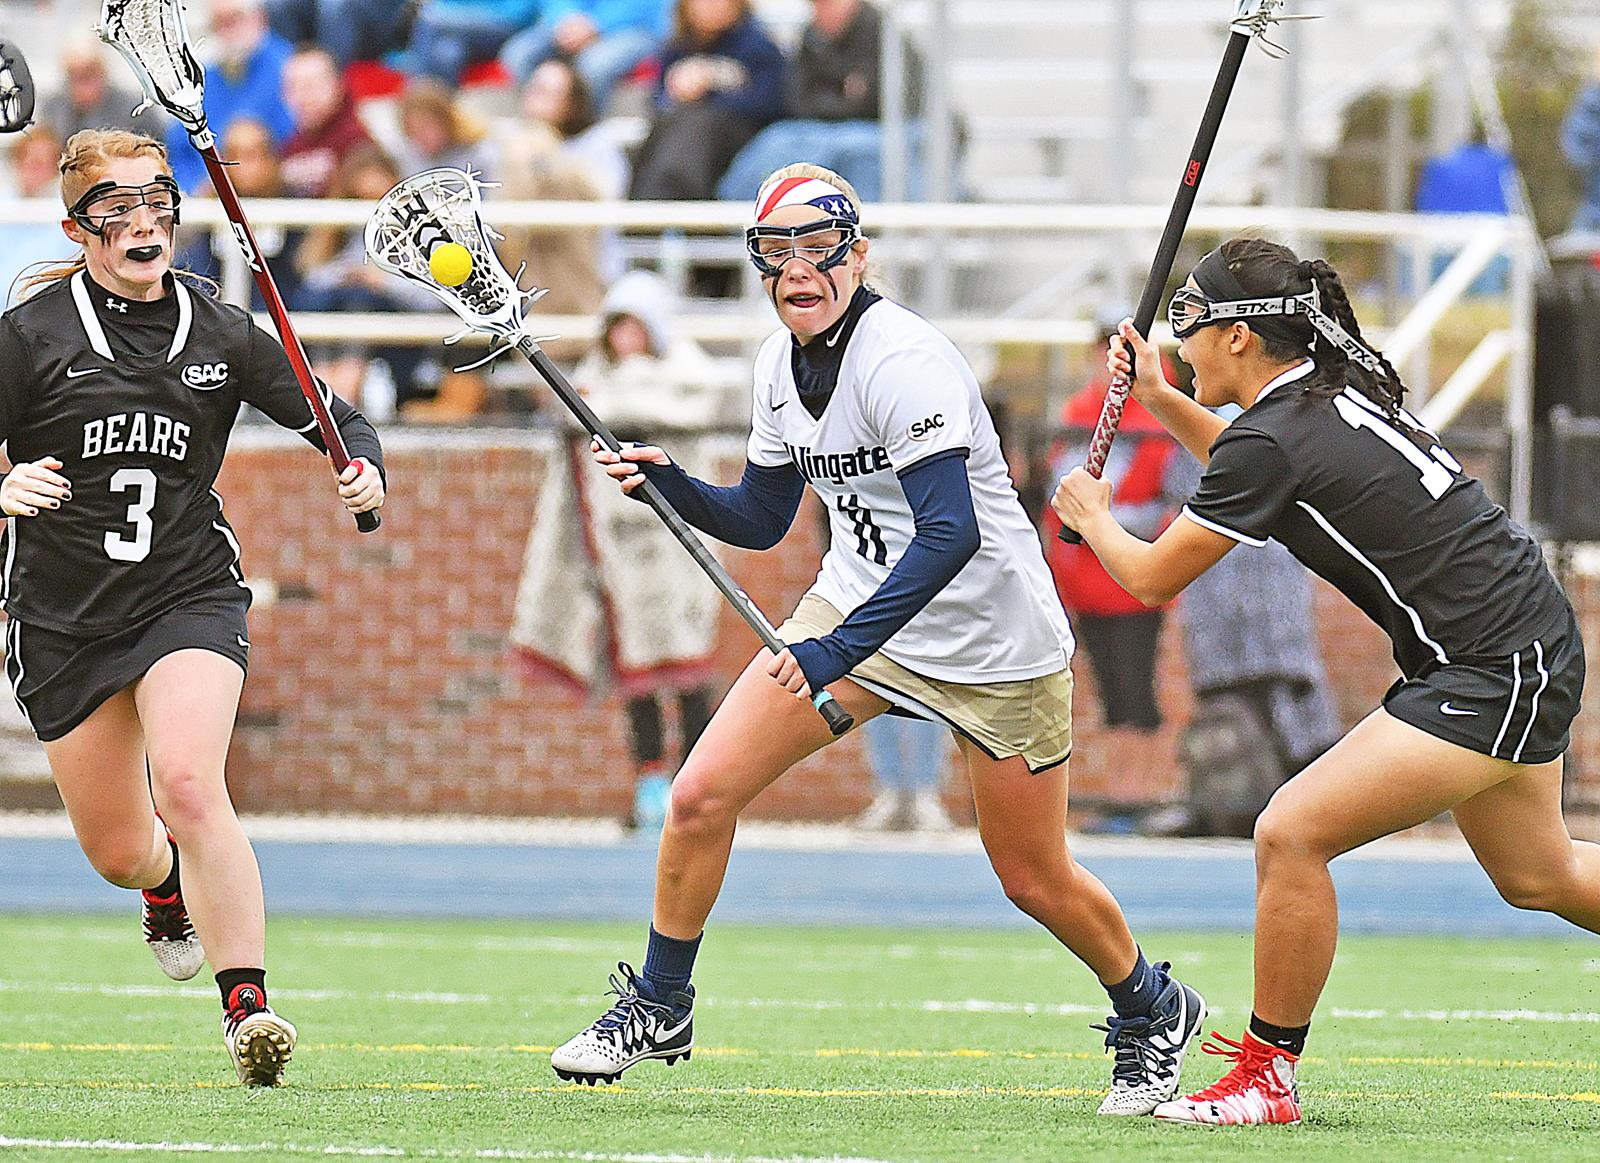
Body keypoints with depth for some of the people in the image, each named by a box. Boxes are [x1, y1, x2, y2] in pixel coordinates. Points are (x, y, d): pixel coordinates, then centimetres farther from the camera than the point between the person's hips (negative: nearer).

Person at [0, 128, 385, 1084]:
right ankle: (168, 890, 49)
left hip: (190, 598, 0)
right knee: (118, 851, 9)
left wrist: (365, 471, -11)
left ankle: (247, 1008, -25)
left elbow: (336, 418, 11)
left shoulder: (219, 332, 2)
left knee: (188, 783, -27)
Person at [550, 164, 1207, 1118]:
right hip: (857, 604, 7)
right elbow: (761, 520, 12)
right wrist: (670, 485, -7)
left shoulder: (903, 359, -25)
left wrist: (840, 650, -39)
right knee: (703, 796, -7)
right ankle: (660, 1007, 10)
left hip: (992, 637, -6)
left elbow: (950, 532, -34)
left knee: (1036, 881, 4)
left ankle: (1153, 1010, 31)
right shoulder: (780, 363, 0)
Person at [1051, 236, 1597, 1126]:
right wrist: (1161, 402, 23)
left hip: (1494, 674, -10)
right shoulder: (1335, 386, 7)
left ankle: (1267, 1076, -4)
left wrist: (1089, 514, 10)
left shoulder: (1274, 439, -20)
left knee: (1293, 831, -14)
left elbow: (1153, 578, -10)